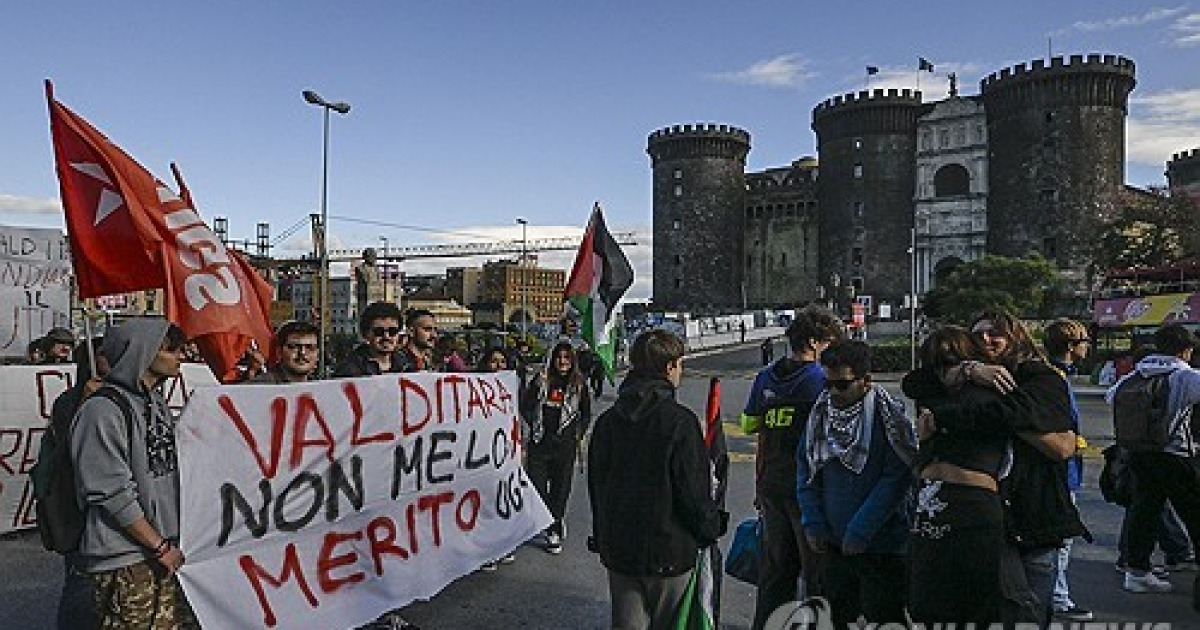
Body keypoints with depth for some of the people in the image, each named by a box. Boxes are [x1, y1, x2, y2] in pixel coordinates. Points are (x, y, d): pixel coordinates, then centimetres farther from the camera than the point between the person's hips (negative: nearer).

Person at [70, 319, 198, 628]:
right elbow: (110, 493, -17)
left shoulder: (157, 403, 12)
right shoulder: (103, 408, -14)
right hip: (126, 562, -8)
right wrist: (160, 546, -12)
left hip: (169, 554, 8)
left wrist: (173, 547, 15)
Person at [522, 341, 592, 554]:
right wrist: (536, 426, 5)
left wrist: (578, 435, 6)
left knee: (560, 488, 4)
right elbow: (526, 405, 10)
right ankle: (556, 524, 18)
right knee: (536, 485, -2)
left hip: (565, 444, 0)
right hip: (540, 442, 1)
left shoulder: (579, 384, 4)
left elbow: (586, 414, 13)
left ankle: (554, 531, 17)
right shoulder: (540, 380, 3)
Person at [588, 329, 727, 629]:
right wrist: (713, 526, 2)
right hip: (669, 552, -5)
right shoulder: (679, 421, -18)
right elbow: (693, 492, -16)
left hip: (618, 550, 5)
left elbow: (596, 486, 8)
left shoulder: (607, 421, 1)